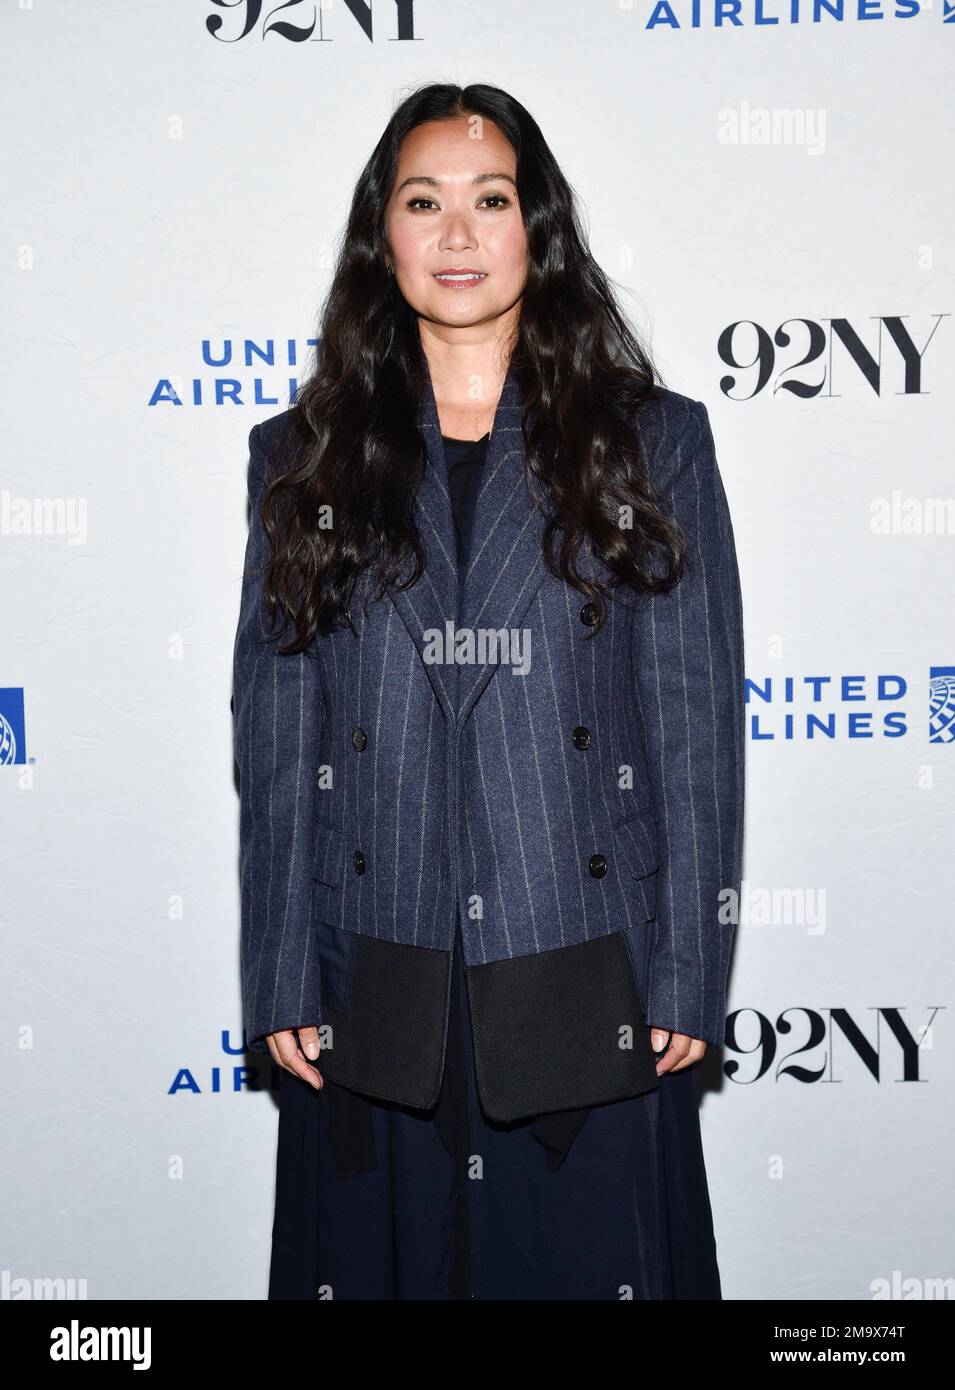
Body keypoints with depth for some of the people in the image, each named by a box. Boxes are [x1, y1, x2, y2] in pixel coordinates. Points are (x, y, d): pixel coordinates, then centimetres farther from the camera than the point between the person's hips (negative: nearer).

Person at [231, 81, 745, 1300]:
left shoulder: (654, 443, 3)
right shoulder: (303, 457, 6)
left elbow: (697, 730, 0)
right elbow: (274, 739, 4)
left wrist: (687, 978, -5)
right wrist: (281, 985, -1)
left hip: (588, 990, -1)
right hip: (377, 997, 1)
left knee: (585, 1260, 11)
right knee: (386, 1260, 13)